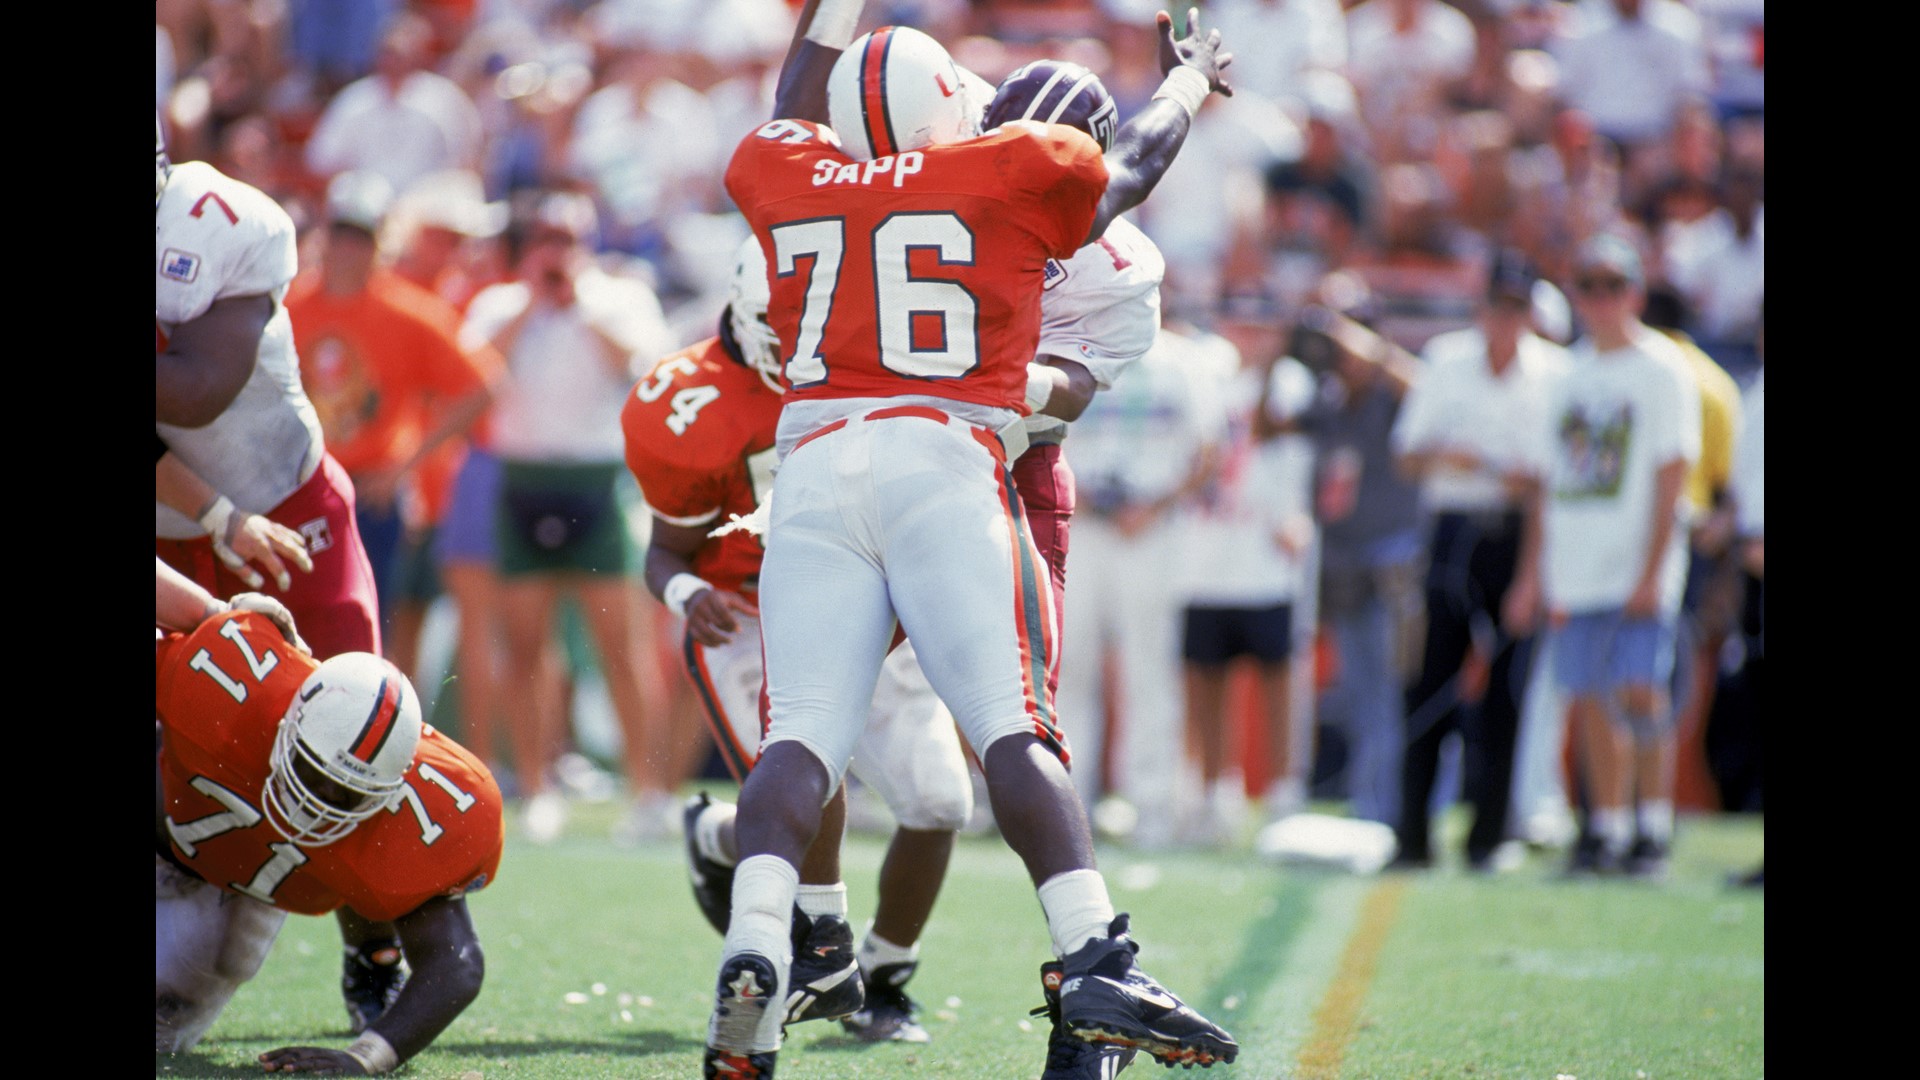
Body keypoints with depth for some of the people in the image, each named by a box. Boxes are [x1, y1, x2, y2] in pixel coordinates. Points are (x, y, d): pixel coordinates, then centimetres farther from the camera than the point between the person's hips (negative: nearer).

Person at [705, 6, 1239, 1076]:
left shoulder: (787, 179, 20)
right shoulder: (1016, 173, 13)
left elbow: (796, 113, 46)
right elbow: (1137, 163, 33)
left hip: (817, 466, 2)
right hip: (946, 462, -2)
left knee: (804, 735, -6)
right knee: (1014, 727, -9)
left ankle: (755, 951, -27)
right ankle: (1096, 959, -21)